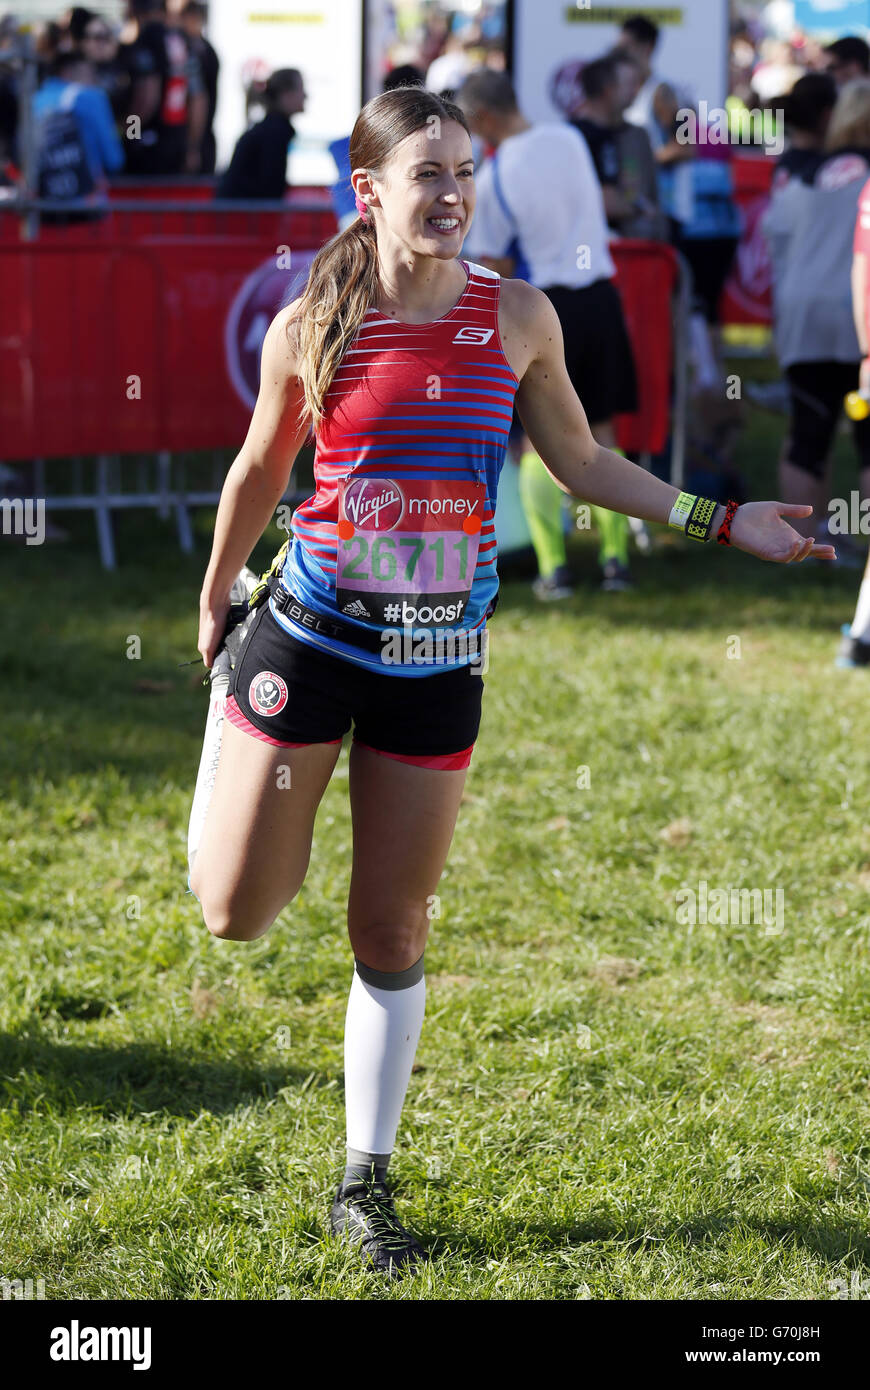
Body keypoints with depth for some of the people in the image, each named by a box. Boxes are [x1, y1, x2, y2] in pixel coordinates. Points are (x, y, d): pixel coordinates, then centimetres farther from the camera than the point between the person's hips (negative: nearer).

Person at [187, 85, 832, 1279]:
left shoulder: (517, 317, -2)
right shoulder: (311, 327, -6)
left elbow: (580, 462, 10)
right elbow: (260, 473, 10)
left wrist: (722, 521, 4)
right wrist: (213, 602, 19)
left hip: (437, 660, 1)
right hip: (313, 635, -1)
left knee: (392, 932, 4)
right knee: (237, 916, -2)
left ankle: (366, 1184, 18)